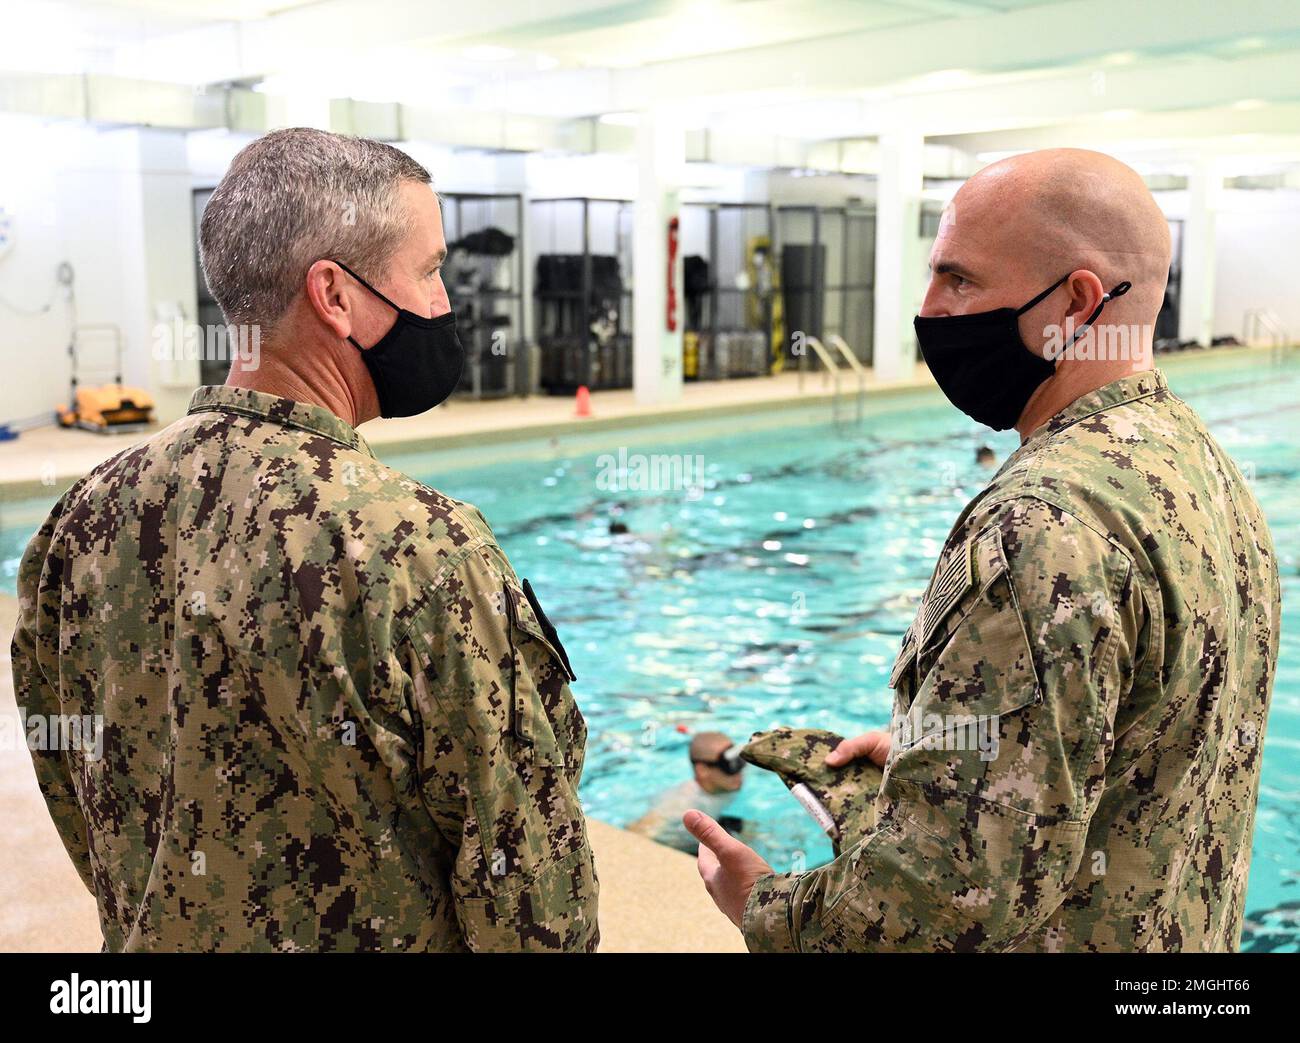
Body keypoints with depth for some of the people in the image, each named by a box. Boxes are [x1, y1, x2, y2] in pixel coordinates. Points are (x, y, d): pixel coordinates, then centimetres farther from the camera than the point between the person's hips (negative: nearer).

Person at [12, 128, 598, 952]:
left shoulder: (85, 518, -9)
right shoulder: (423, 551, -28)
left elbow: (76, 802, 3)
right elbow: (523, 867, -21)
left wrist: (151, 923, 16)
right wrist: (557, 940, -4)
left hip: (160, 932, 6)